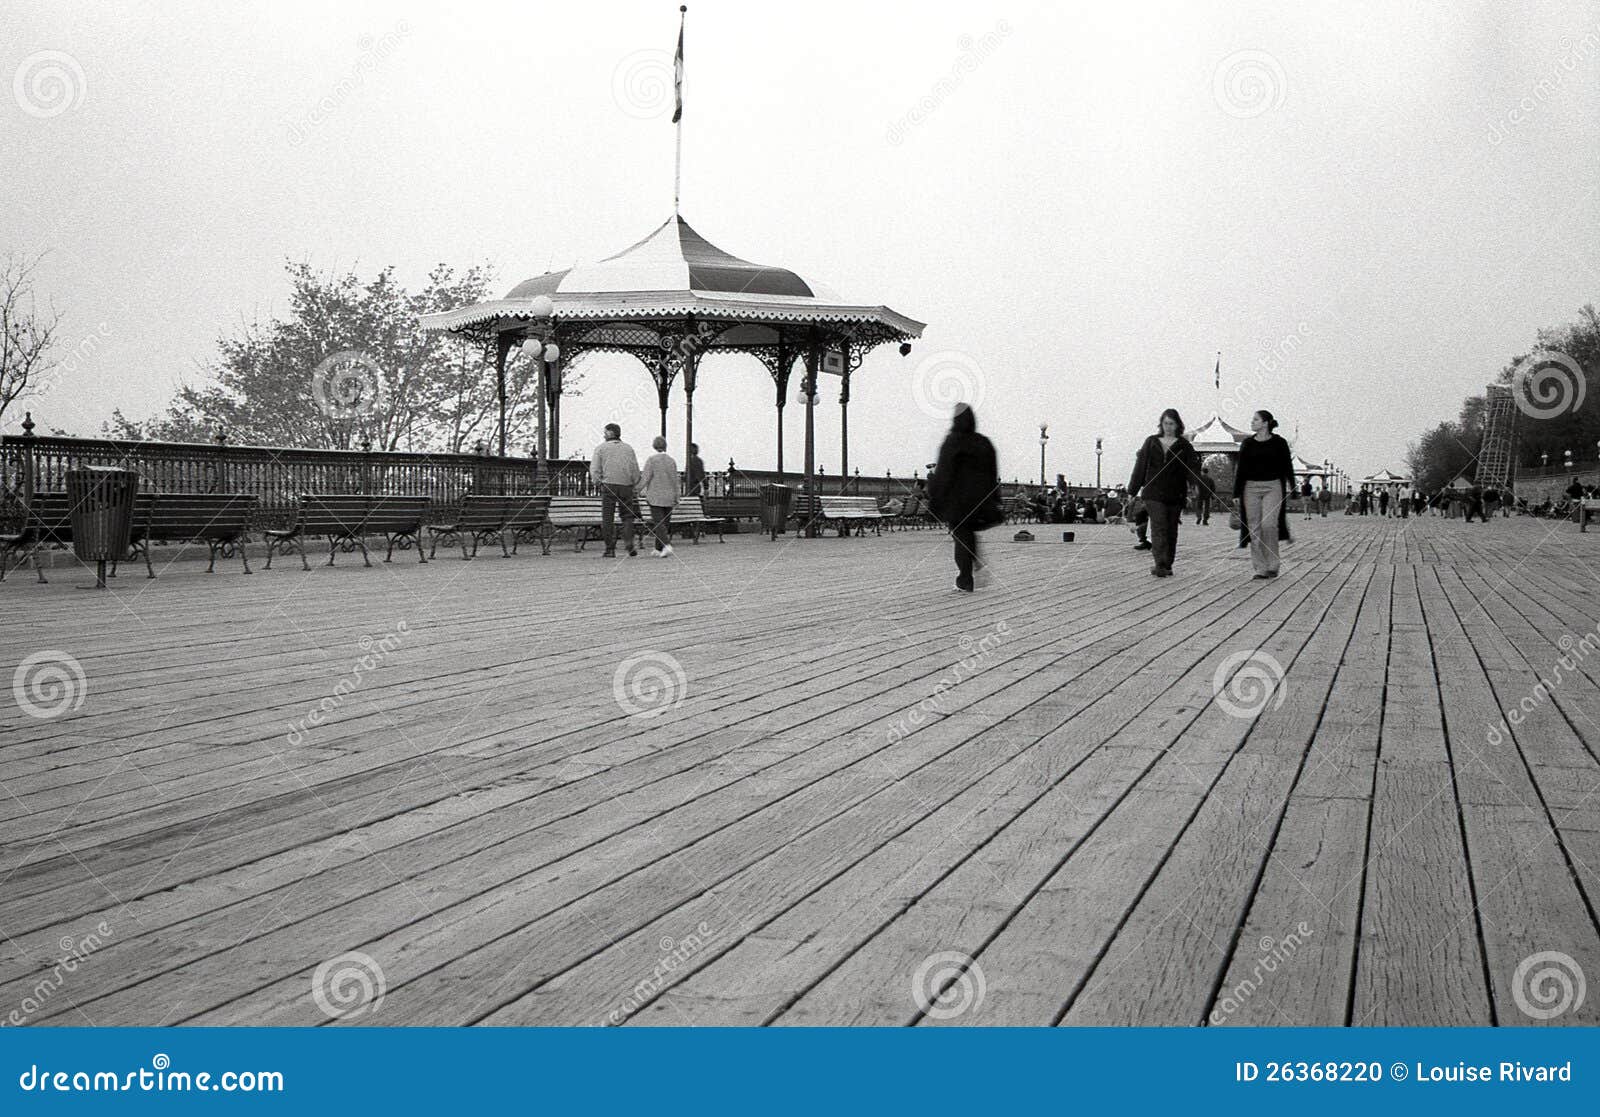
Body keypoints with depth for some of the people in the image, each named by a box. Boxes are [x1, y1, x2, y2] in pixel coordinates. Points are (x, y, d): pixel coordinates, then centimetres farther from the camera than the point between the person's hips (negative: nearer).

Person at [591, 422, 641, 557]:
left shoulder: (601, 448, 3)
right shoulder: (628, 448, 10)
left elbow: (594, 469, -4)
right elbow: (635, 469, 5)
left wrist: (598, 482, 7)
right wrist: (634, 484, 14)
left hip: (609, 486, -2)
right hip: (626, 486, 2)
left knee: (608, 519, 3)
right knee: (627, 516, 12)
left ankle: (610, 550, -1)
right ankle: (629, 544, -6)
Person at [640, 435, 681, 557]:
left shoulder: (651, 459, -8)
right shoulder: (671, 460, 3)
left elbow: (646, 477, -12)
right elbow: (675, 480, 3)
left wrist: (639, 489, 2)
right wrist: (676, 497, 9)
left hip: (655, 496, -4)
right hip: (669, 496, 4)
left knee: (658, 523, -6)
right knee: (665, 523, 11)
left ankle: (667, 546, -25)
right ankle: (659, 549, 15)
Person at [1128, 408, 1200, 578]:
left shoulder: (1184, 446, 6)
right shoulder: (1151, 443, 9)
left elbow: (1192, 467, -3)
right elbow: (1140, 466, 10)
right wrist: (1132, 491, 9)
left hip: (1175, 495, 1)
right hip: (1154, 493, -1)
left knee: (1171, 530, 7)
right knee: (1159, 529, -12)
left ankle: (1167, 566, 18)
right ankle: (1160, 565, -20)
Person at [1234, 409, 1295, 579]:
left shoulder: (1278, 443, 2)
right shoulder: (1247, 444, 8)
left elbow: (1287, 466, 6)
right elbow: (1240, 469, 9)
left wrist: (1291, 486, -5)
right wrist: (1236, 493, 5)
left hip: (1272, 487, -3)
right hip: (1251, 487, 3)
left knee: (1268, 524, -15)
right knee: (1254, 527, -1)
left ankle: (1272, 566, -3)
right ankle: (1260, 568, 4)